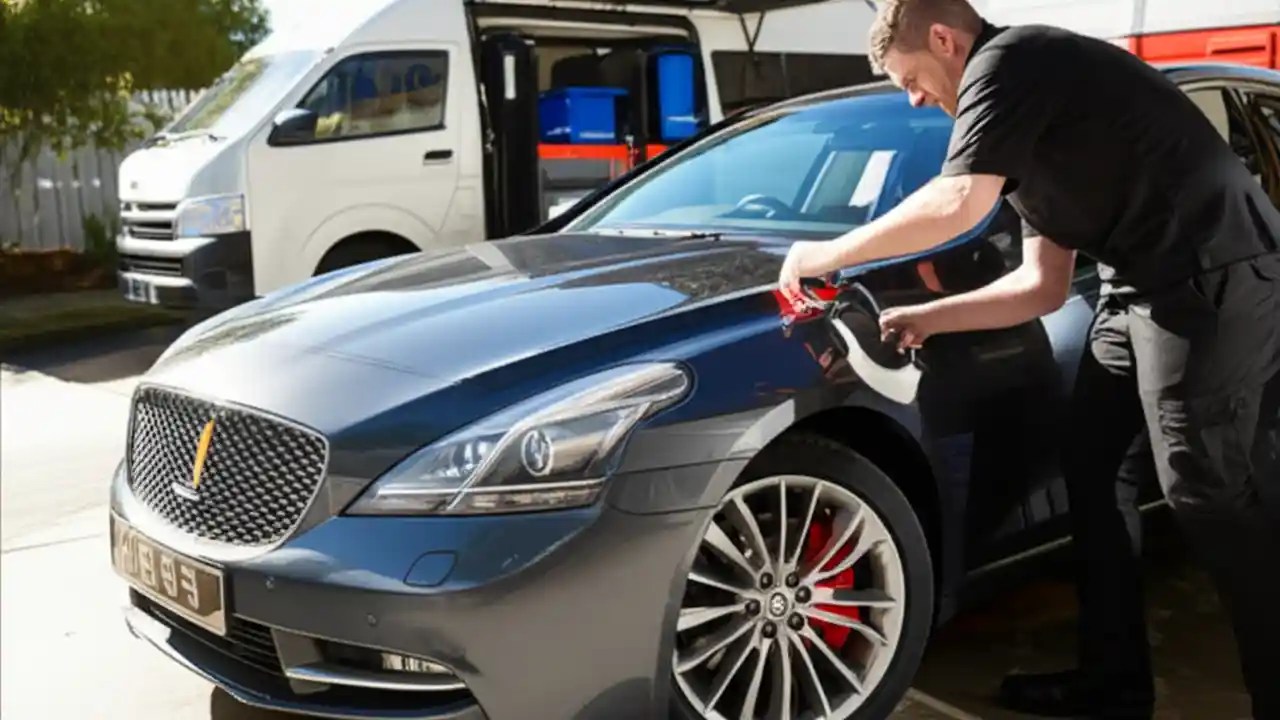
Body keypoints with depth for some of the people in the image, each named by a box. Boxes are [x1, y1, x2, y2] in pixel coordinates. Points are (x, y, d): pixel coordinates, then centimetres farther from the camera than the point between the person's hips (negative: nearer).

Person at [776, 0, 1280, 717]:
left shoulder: (1013, 58, -8)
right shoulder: (1029, 115, 21)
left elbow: (958, 203, -24)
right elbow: (1044, 286, 18)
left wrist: (829, 254, -12)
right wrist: (926, 318, 12)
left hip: (1210, 279, -10)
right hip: (1148, 284, 10)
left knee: (1210, 494, -8)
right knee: (1089, 472, 12)